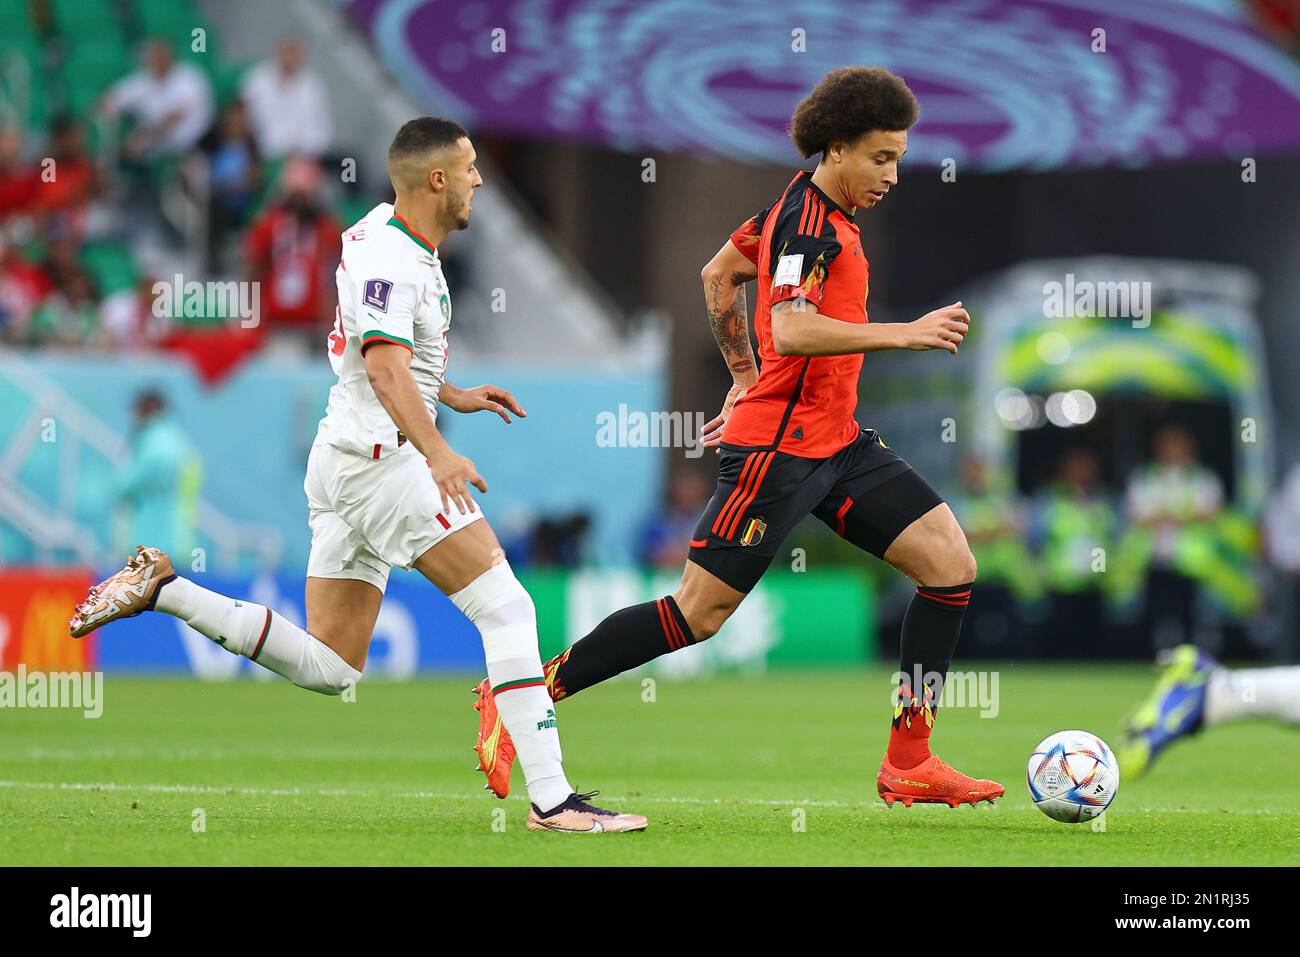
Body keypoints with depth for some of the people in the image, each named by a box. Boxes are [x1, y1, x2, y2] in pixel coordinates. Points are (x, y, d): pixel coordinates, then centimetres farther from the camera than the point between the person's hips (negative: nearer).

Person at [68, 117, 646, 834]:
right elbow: (384, 365, -30)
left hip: (342, 460, 10)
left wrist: (451, 395, 37)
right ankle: (551, 799, -21)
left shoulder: (387, 233, 16)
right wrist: (436, 451, -42)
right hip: (379, 457, -10)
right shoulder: (391, 258, -15)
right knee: (507, 609, -15)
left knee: (328, 667, 12)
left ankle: (161, 589, 10)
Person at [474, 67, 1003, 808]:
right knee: (700, 612, -7)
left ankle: (909, 765, 3)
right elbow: (791, 331, -31)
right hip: (778, 447, -10)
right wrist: (905, 334, -29)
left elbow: (718, 274, 25)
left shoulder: (812, 209, 13)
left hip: (837, 441, 10)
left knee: (951, 564, 0)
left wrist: (746, 378, 28)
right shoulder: (810, 221, -17)